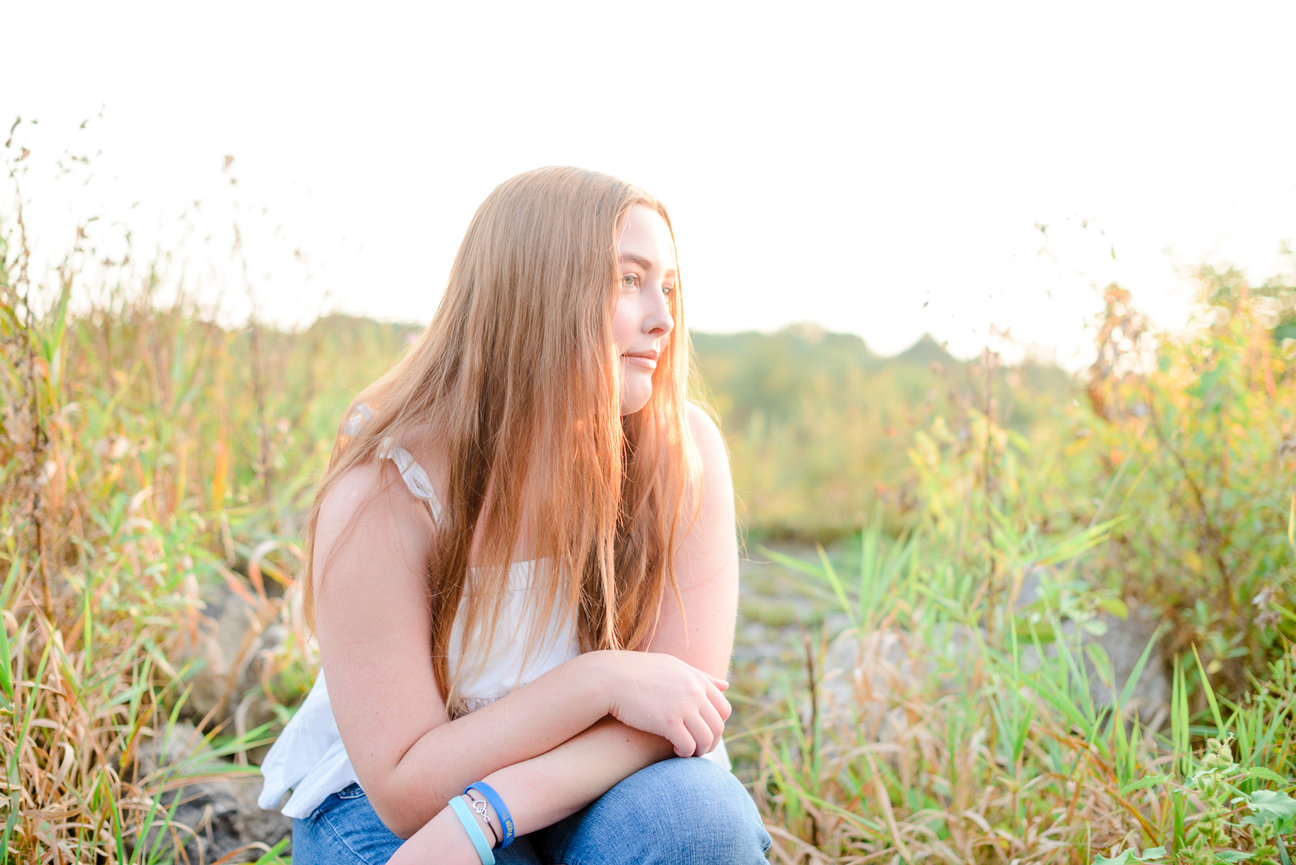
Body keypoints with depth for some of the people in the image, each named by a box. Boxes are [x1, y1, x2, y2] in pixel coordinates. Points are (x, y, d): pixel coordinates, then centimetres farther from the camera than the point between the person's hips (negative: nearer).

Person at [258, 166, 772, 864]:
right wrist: (601, 681, -28)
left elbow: (685, 704, -17)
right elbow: (406, 788, -20)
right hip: (382, 800, -1)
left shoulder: (684, 454, -15)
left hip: (590, 783, 2)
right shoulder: (382, 489, -21)